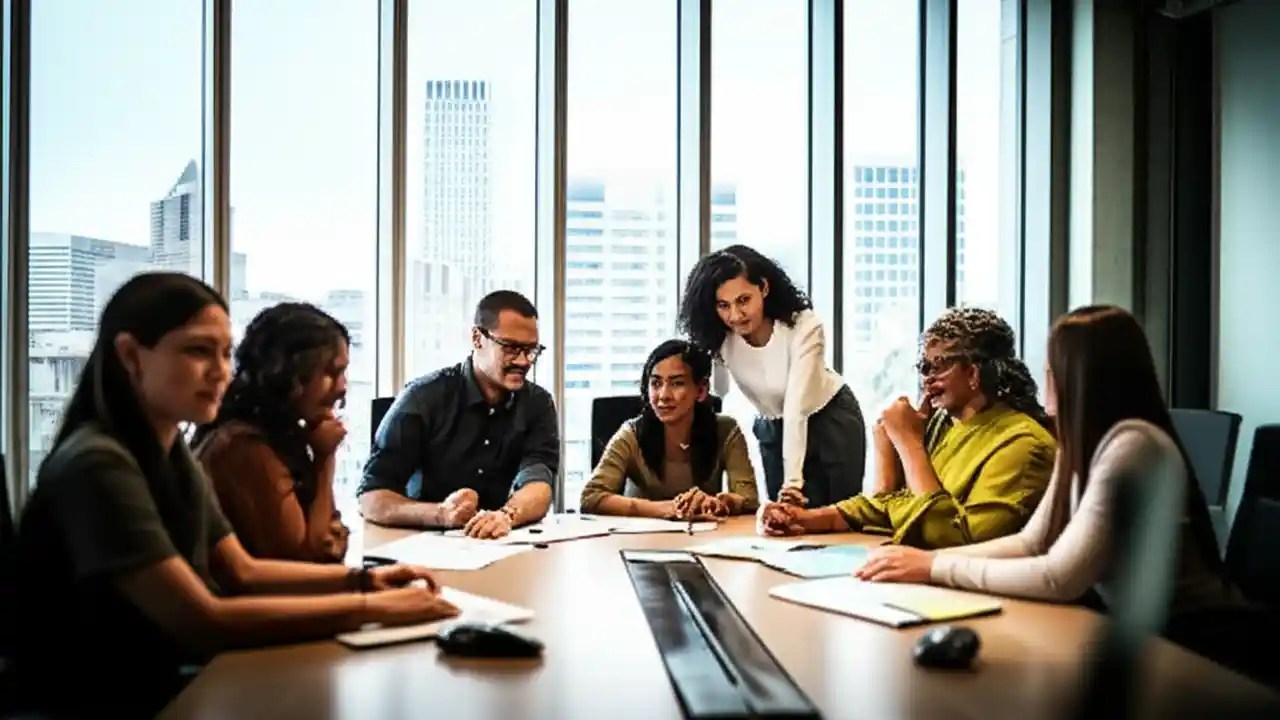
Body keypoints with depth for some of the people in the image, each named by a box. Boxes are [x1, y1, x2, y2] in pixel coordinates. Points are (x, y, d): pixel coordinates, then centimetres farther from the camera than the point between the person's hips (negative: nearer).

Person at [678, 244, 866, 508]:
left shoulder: (803, 325, -30)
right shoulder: (720, 339, -19)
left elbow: (796, 409, -37)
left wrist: (793, 481, -46)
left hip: (831, 421, -3)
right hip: (774, 431, 3)